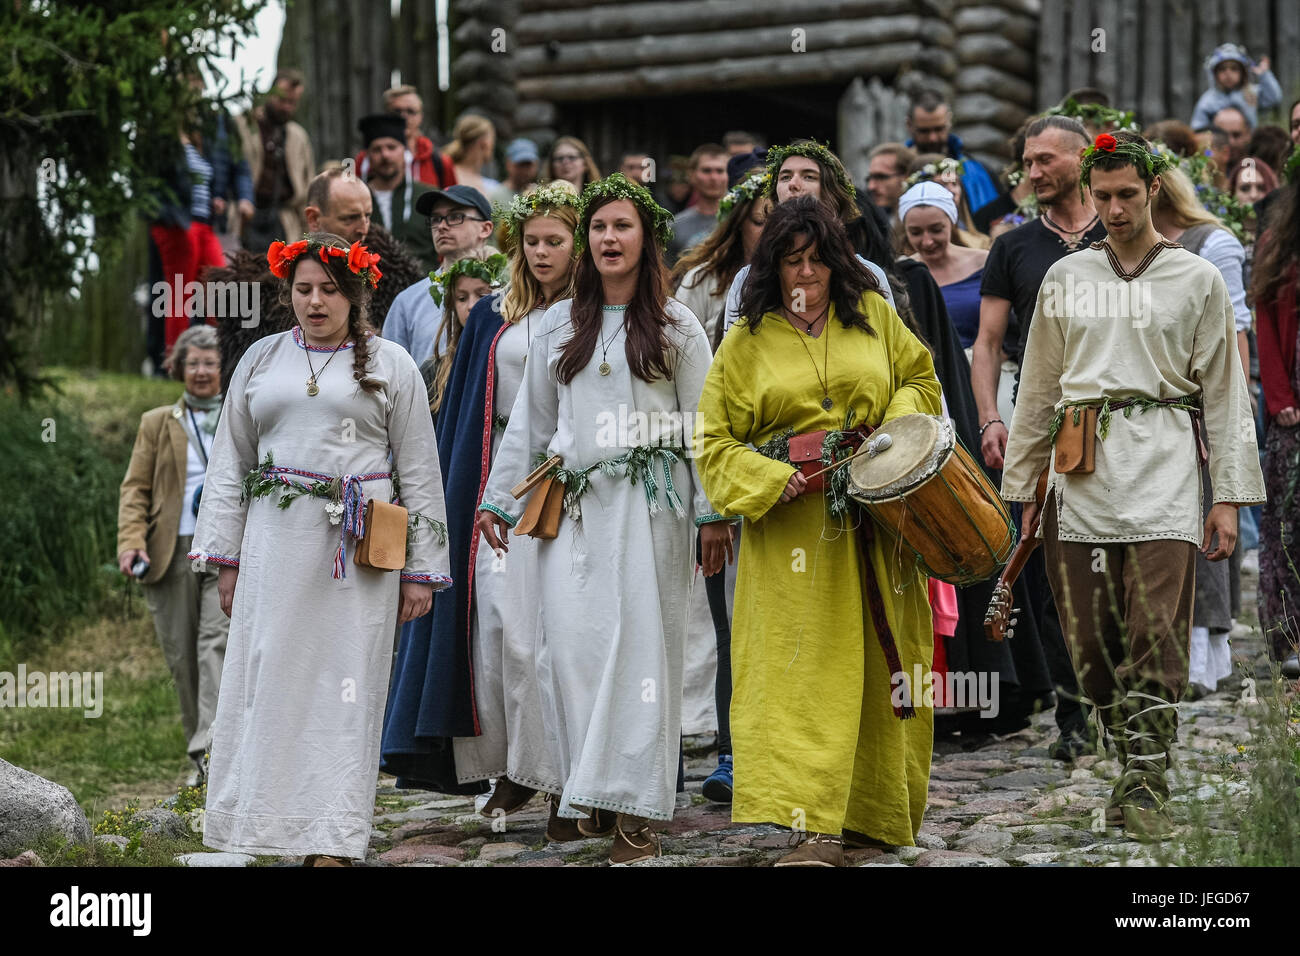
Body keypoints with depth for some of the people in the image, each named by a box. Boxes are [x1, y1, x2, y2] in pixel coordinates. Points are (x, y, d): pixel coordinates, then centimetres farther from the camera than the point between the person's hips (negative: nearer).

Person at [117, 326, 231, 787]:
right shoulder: (157, 424, 15)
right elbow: (135, 488, 11)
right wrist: (132, 542, -5)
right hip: (172, 554, 2)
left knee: (217, 643, -19)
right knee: (182, 657, 3)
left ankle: (211, 750, -26)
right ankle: (202, 757, 14)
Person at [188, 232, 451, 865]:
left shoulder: (390, 366, 6)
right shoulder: (261, 361, 13)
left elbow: (419, 472, 5)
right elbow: (230, 463, 15)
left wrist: (422, 570, 0)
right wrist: (225, 559, 8)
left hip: (358, 550, -2)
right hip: (275, 542, 2)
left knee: (344, 686, -2)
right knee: (269, 681, -1)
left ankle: (333, 842, 1)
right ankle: (267, 828, 9)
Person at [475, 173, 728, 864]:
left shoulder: (676, 326, 6)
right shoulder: (557, 326, 14)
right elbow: (528, 421, 18)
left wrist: (713, 514, -3)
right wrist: (496, 498, 15)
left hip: (649, 503, -3)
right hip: (572, 503, 3)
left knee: (640, 644, -7)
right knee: (573, 640, -5)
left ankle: (635, 807, -6)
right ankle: (590, 793, 4)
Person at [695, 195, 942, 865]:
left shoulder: (873, 314, 11)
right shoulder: (746, 341, 5)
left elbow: (920, 378, 20)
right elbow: (715, 441, 4)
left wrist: (895, 423, -1)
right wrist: (771, 480, -14)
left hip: (875, 518, 3)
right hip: (791, 524, -3)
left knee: (879, 661, 5)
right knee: (805, 666, -11)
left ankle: (870, 812, 17)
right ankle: (816, 825, -15)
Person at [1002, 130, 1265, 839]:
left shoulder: (1197, 280, 8)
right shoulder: (1064, 279, 14)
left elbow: (1224, 394, 8)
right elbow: (1039, 389, 18)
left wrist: (1228, 496, 2)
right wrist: (1025, 487, 15)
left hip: (1163, 468, -3)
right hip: (1082, 469, 3)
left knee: (1156, 635, -10)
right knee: (1091, 639, 1)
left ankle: (1146, 785, -5)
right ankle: (1133, 765, 16)